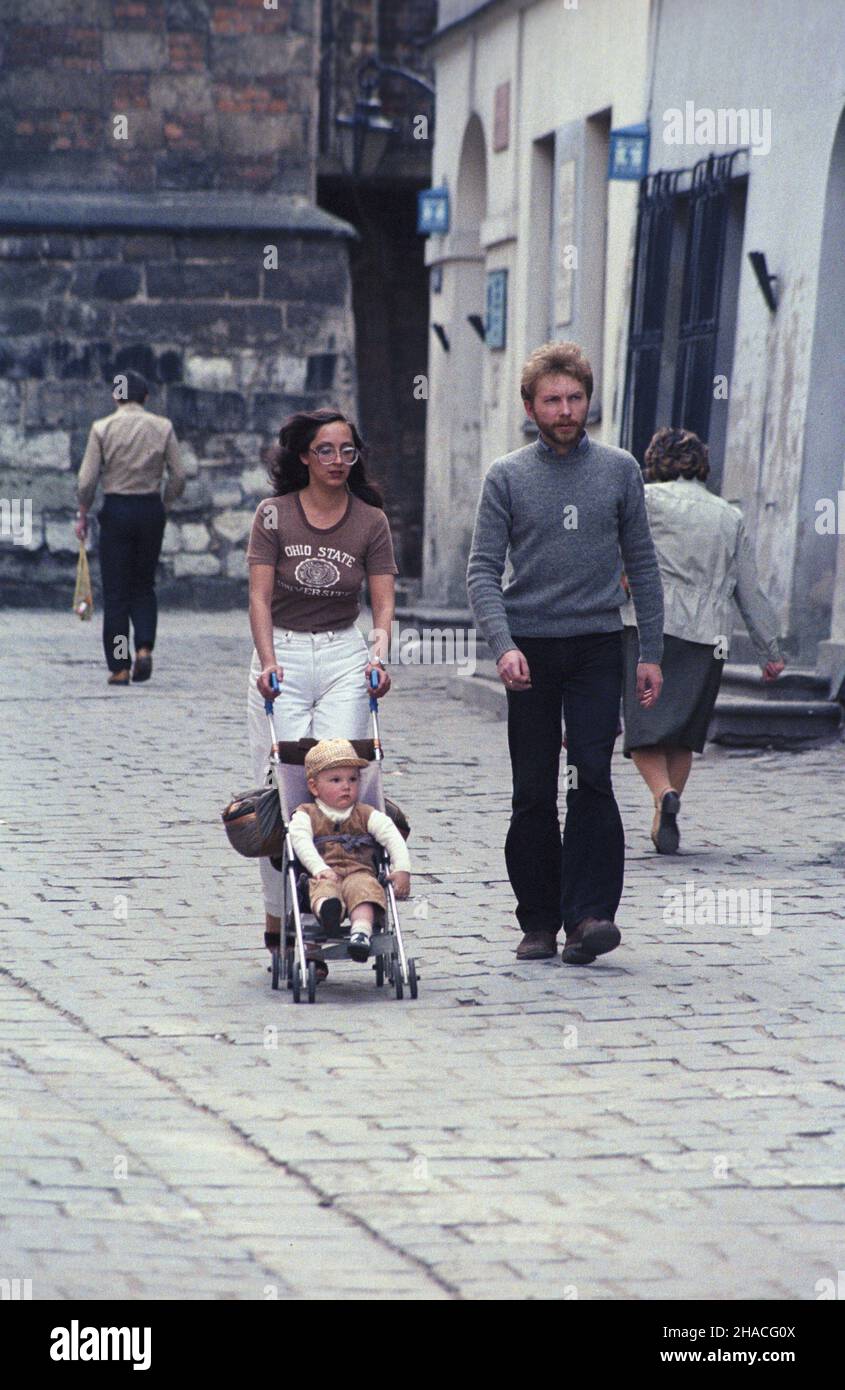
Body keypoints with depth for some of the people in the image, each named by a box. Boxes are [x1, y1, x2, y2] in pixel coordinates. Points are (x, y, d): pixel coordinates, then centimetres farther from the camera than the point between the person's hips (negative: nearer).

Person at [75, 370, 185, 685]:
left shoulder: (102, 428, -4)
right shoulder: (163, 427, 1)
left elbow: (86, 480, -7)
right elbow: (178, 477, -1)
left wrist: (82, 514, 5)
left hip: (116, 509, -2)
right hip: (151, 509, 2)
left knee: (115, 591, 3)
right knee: (144, 585, 14)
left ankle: (119, 667, 1)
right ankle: (144, 647, -7)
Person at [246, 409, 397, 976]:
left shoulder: (371, 521, 5)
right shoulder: (274, 515, 1)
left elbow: (384, 600, 1)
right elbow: (260, 596, -3)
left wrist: (379, 652, -17)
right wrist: (267, 660, -17)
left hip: (344, 657, 1)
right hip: (282, 656, -1)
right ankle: (277, 919, 2)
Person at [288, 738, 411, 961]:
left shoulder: (366, 815, 21)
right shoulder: (306, 815, 15)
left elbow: (392, 837, 9)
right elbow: (301, 841, -5)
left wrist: (402, 869, -8)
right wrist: (320, 868, -23)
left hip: (359, 871, 1)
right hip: (324, 876, -1)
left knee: (363, 888, -35)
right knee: (324, 888, -38)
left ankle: (361, 930, -60)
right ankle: (327, 910, -73)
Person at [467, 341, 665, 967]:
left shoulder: (620, 470, 6)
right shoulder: (507, 477, 3)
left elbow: (642, 564, 10)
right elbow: (483, 570, -2)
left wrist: (651, 652, 5)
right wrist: (504, 644, -16)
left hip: (598, 647, 0)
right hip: (531, 650, 0)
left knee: (592, 778, -12)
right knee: (533, 793, 3)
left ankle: (589, 914, -16)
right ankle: (539, 921, 11)